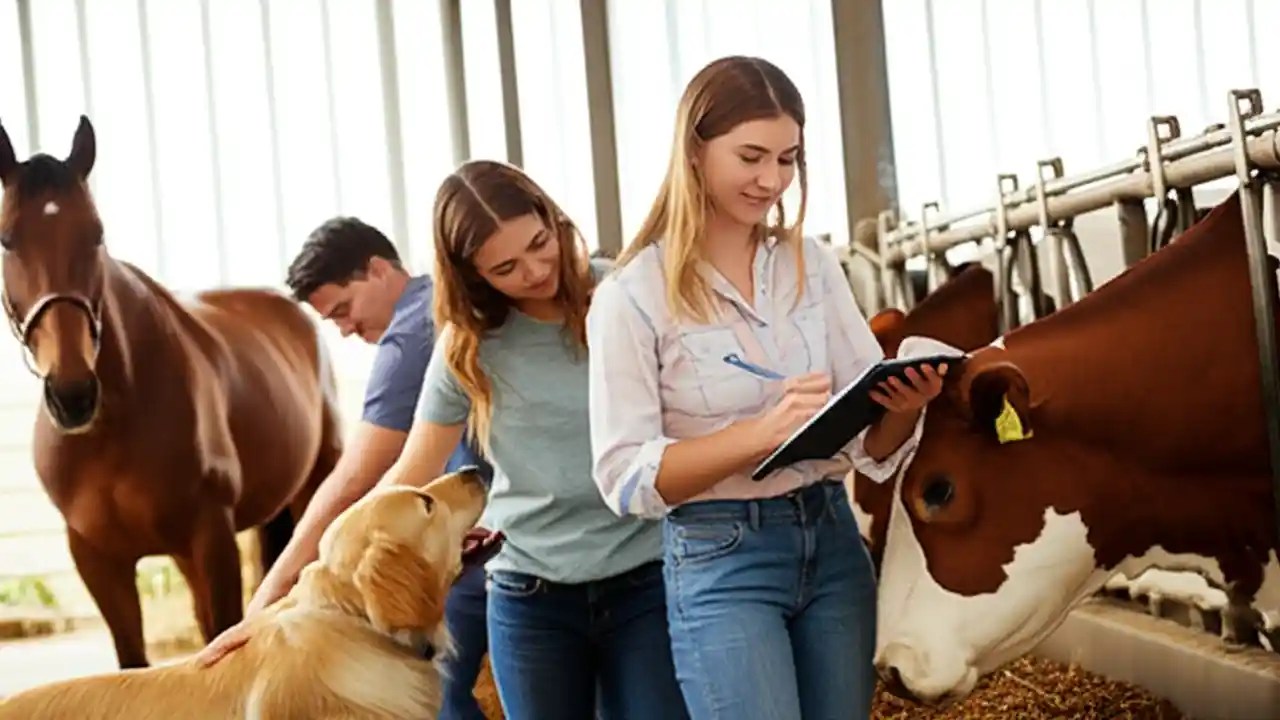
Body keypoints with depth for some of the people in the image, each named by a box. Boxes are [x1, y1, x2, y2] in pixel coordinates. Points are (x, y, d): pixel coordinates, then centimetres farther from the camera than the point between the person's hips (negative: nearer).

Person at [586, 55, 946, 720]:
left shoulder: (812, 266, 6)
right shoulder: (631, 296, -8)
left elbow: (872, 444, 6)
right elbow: (625, 478, -14)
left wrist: (905, 404, -18)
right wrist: (761, 432, -26)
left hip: (832, 540, 5)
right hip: (720, 561, -5)